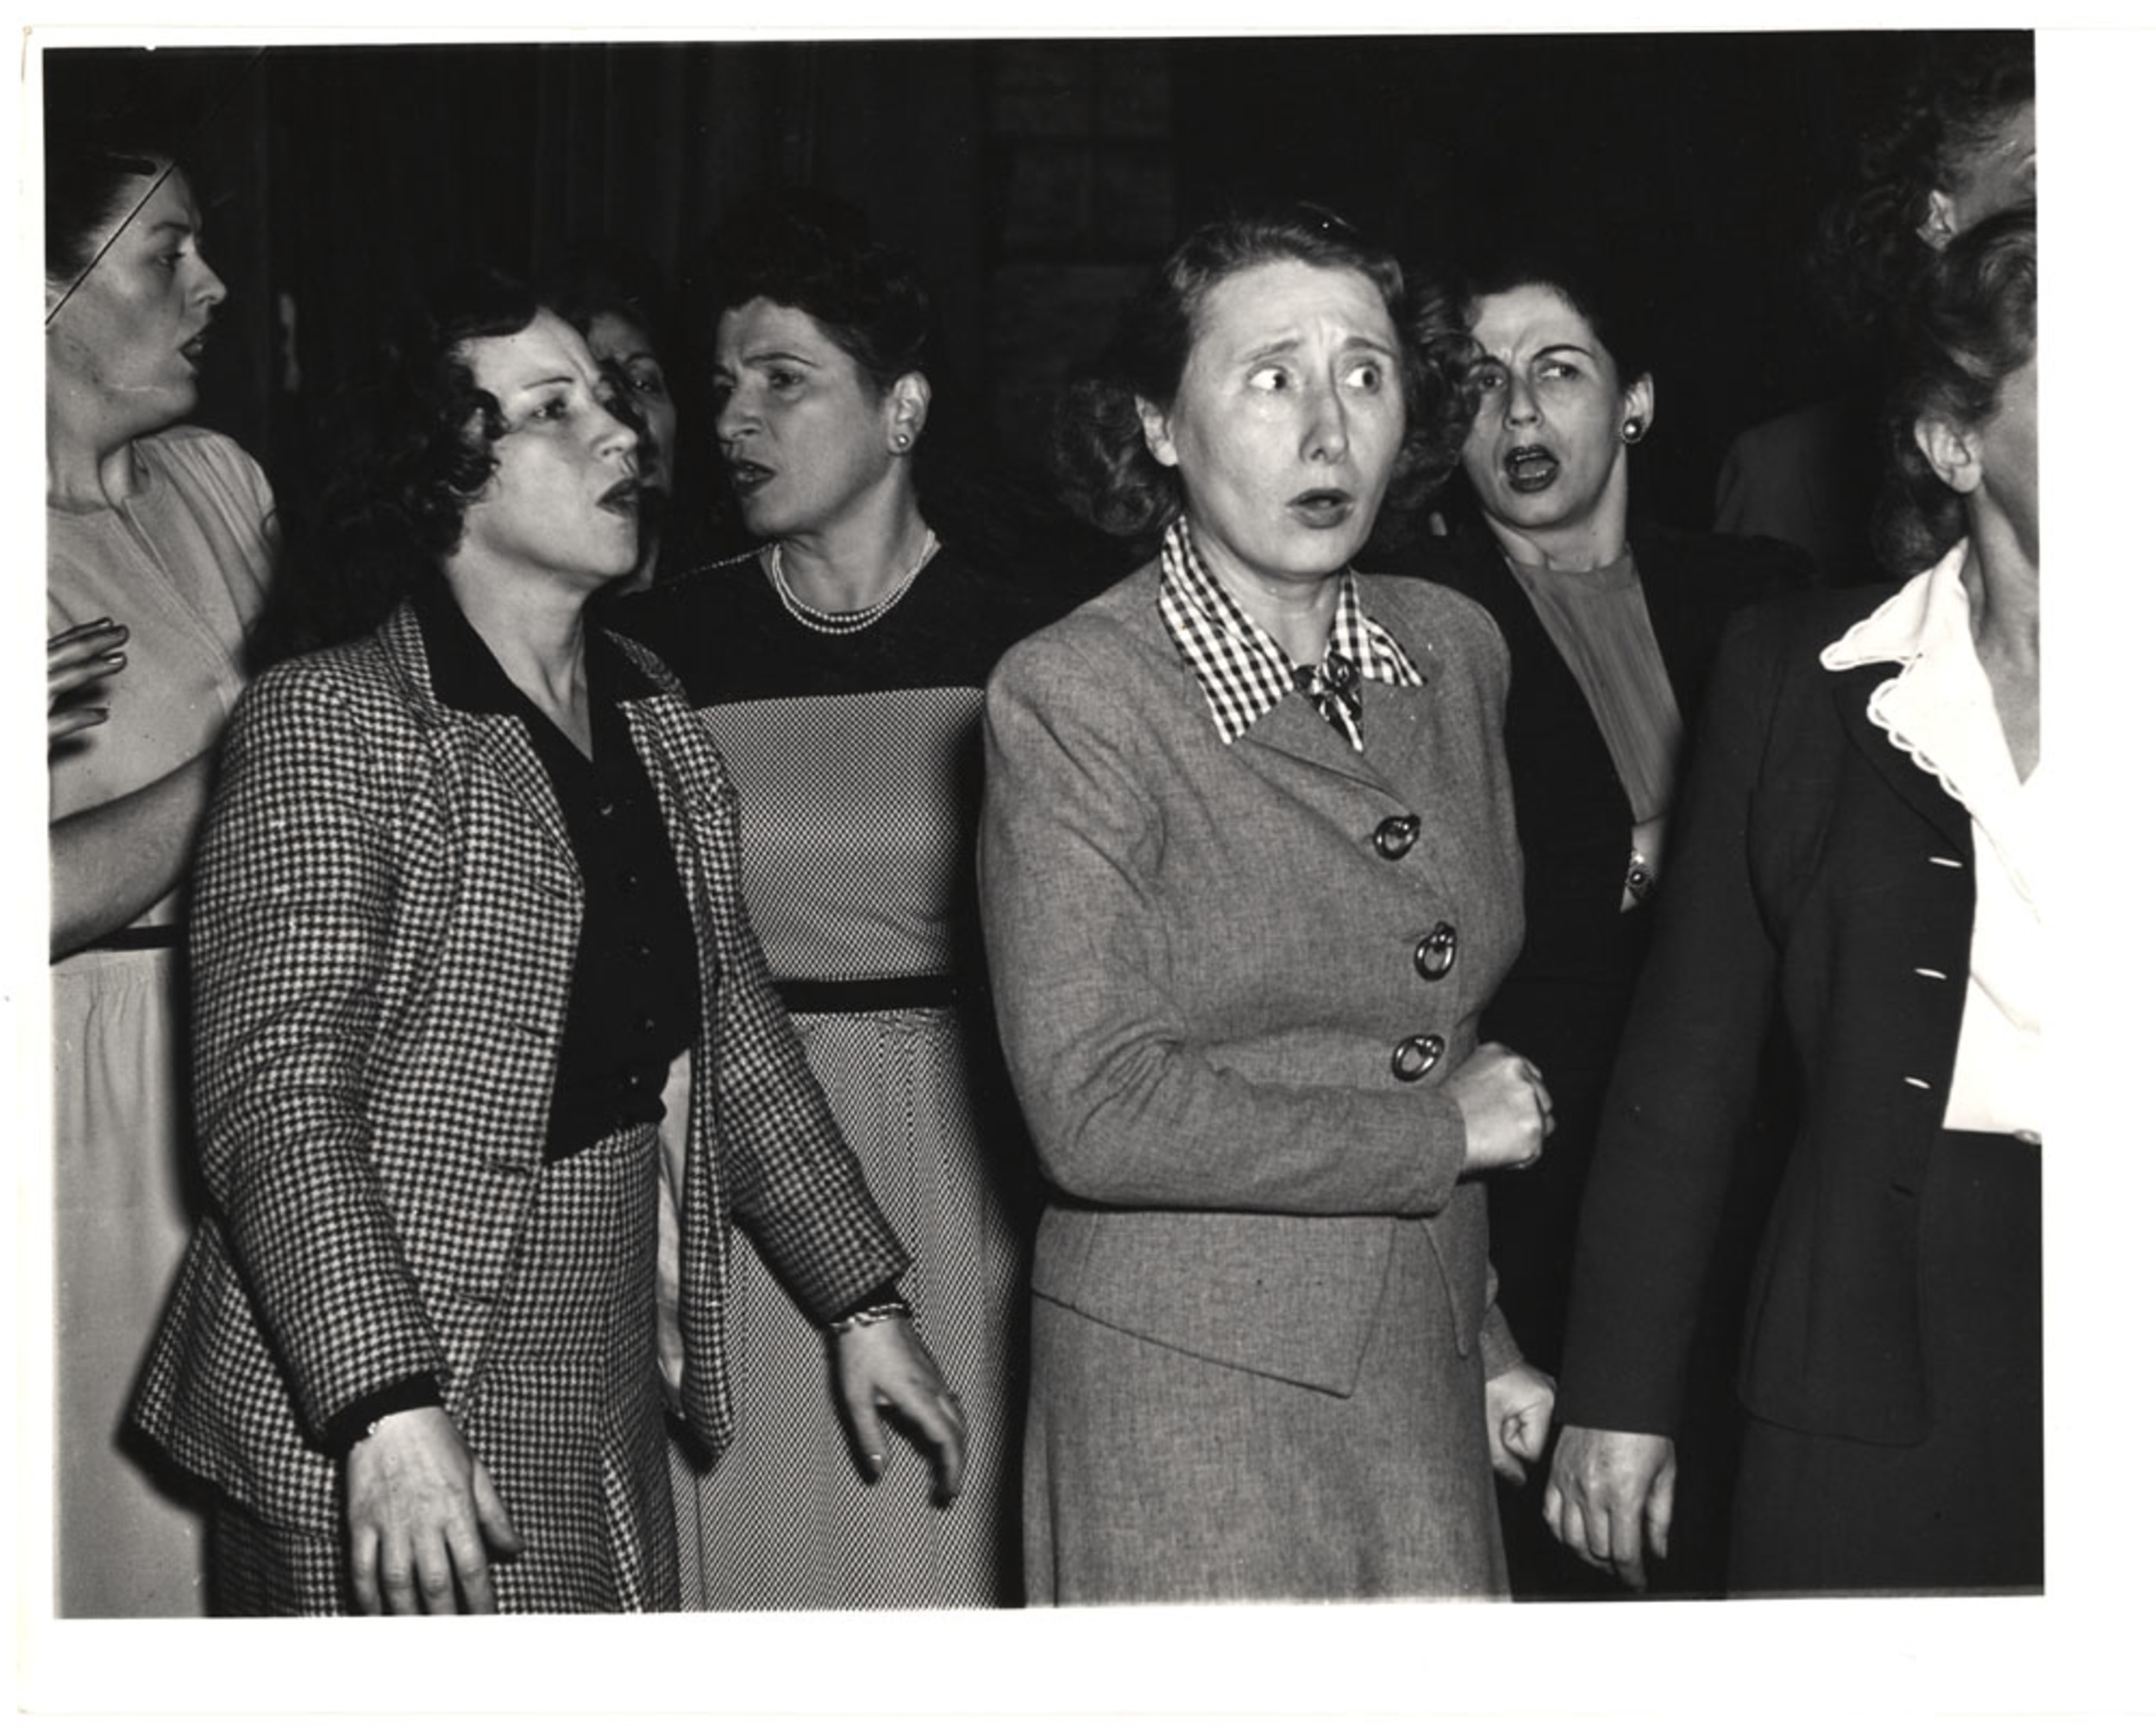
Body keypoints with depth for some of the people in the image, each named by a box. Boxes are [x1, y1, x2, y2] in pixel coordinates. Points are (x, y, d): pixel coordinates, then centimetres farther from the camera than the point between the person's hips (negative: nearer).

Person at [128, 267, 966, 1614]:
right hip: (377, 1431, -7)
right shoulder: (333, 724, -11)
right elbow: (275, 1090, -18)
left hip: (610, 1415, 7)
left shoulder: (656, 720, 11)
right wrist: (390, 1403, -28)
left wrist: (863, 1300, 15)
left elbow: (735, 1028, 18)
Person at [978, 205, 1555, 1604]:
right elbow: (1098, 1114, -18)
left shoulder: (1455, 651, 6)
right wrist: (1441, 1134, -11)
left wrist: (1486, 1335, 15)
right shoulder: (1070, 698, -12)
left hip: (1420, 1385, 5)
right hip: (1188, 1396, -5)